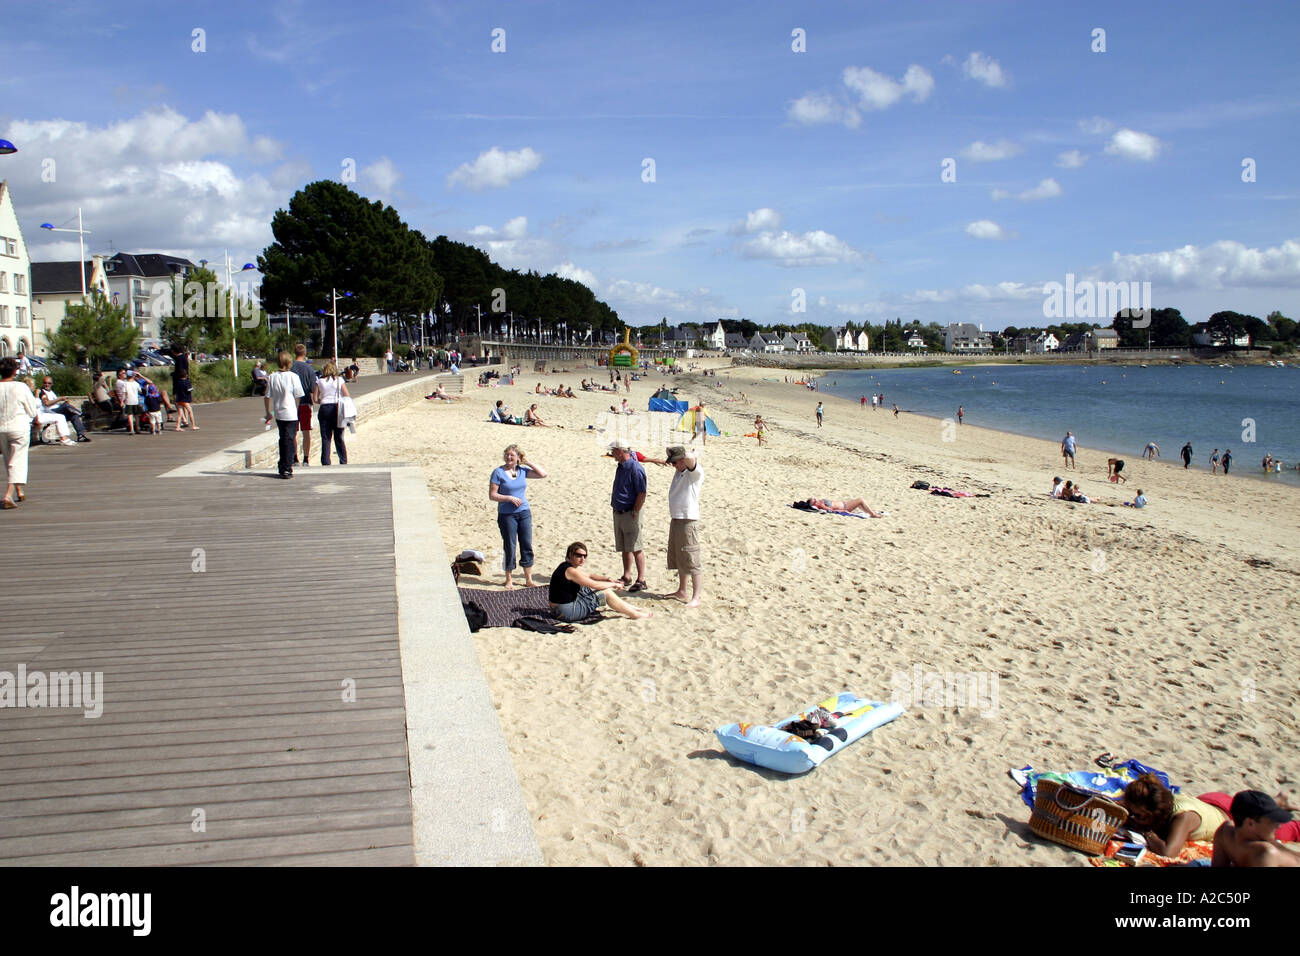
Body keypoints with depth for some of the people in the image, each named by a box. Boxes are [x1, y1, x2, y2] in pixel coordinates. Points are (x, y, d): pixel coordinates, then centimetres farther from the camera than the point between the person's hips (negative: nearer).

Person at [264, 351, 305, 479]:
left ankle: (282, 466, 26)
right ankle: (286, 468, -3)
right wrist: (296, 410, 5)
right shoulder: (293, 376, -10)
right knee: (289, 439, 0)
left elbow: (267, 397, 3)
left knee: (283, 439, 18)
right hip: (291, 413, -4)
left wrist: (268, 412, 14)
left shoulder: (272, 377, 0)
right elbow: (298, 396, -9)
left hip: (278, 414, 4)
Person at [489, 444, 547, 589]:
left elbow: (543, 474, 9)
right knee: (509, 547, 2)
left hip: (524, 512, 4)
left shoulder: (522, 470, 6)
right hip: (506, 515, -4)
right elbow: (492, 495, -8)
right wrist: (510, 498, -18)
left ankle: (528, 580, 14)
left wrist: (528, 463, 3)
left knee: (527, 545, 5)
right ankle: (509, 579, 16)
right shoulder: (498, 472, -6)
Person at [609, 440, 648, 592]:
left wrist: (635, 513, -16)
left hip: (630, 514, -9)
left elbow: (642, 494, -18)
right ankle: (626, 577, 23)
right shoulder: (621, 467, 13)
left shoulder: (635, 468, -16)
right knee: (624, 548, 14)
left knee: (635, 548, -6)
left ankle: (641, 580, -1)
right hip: (618, 513, 9)